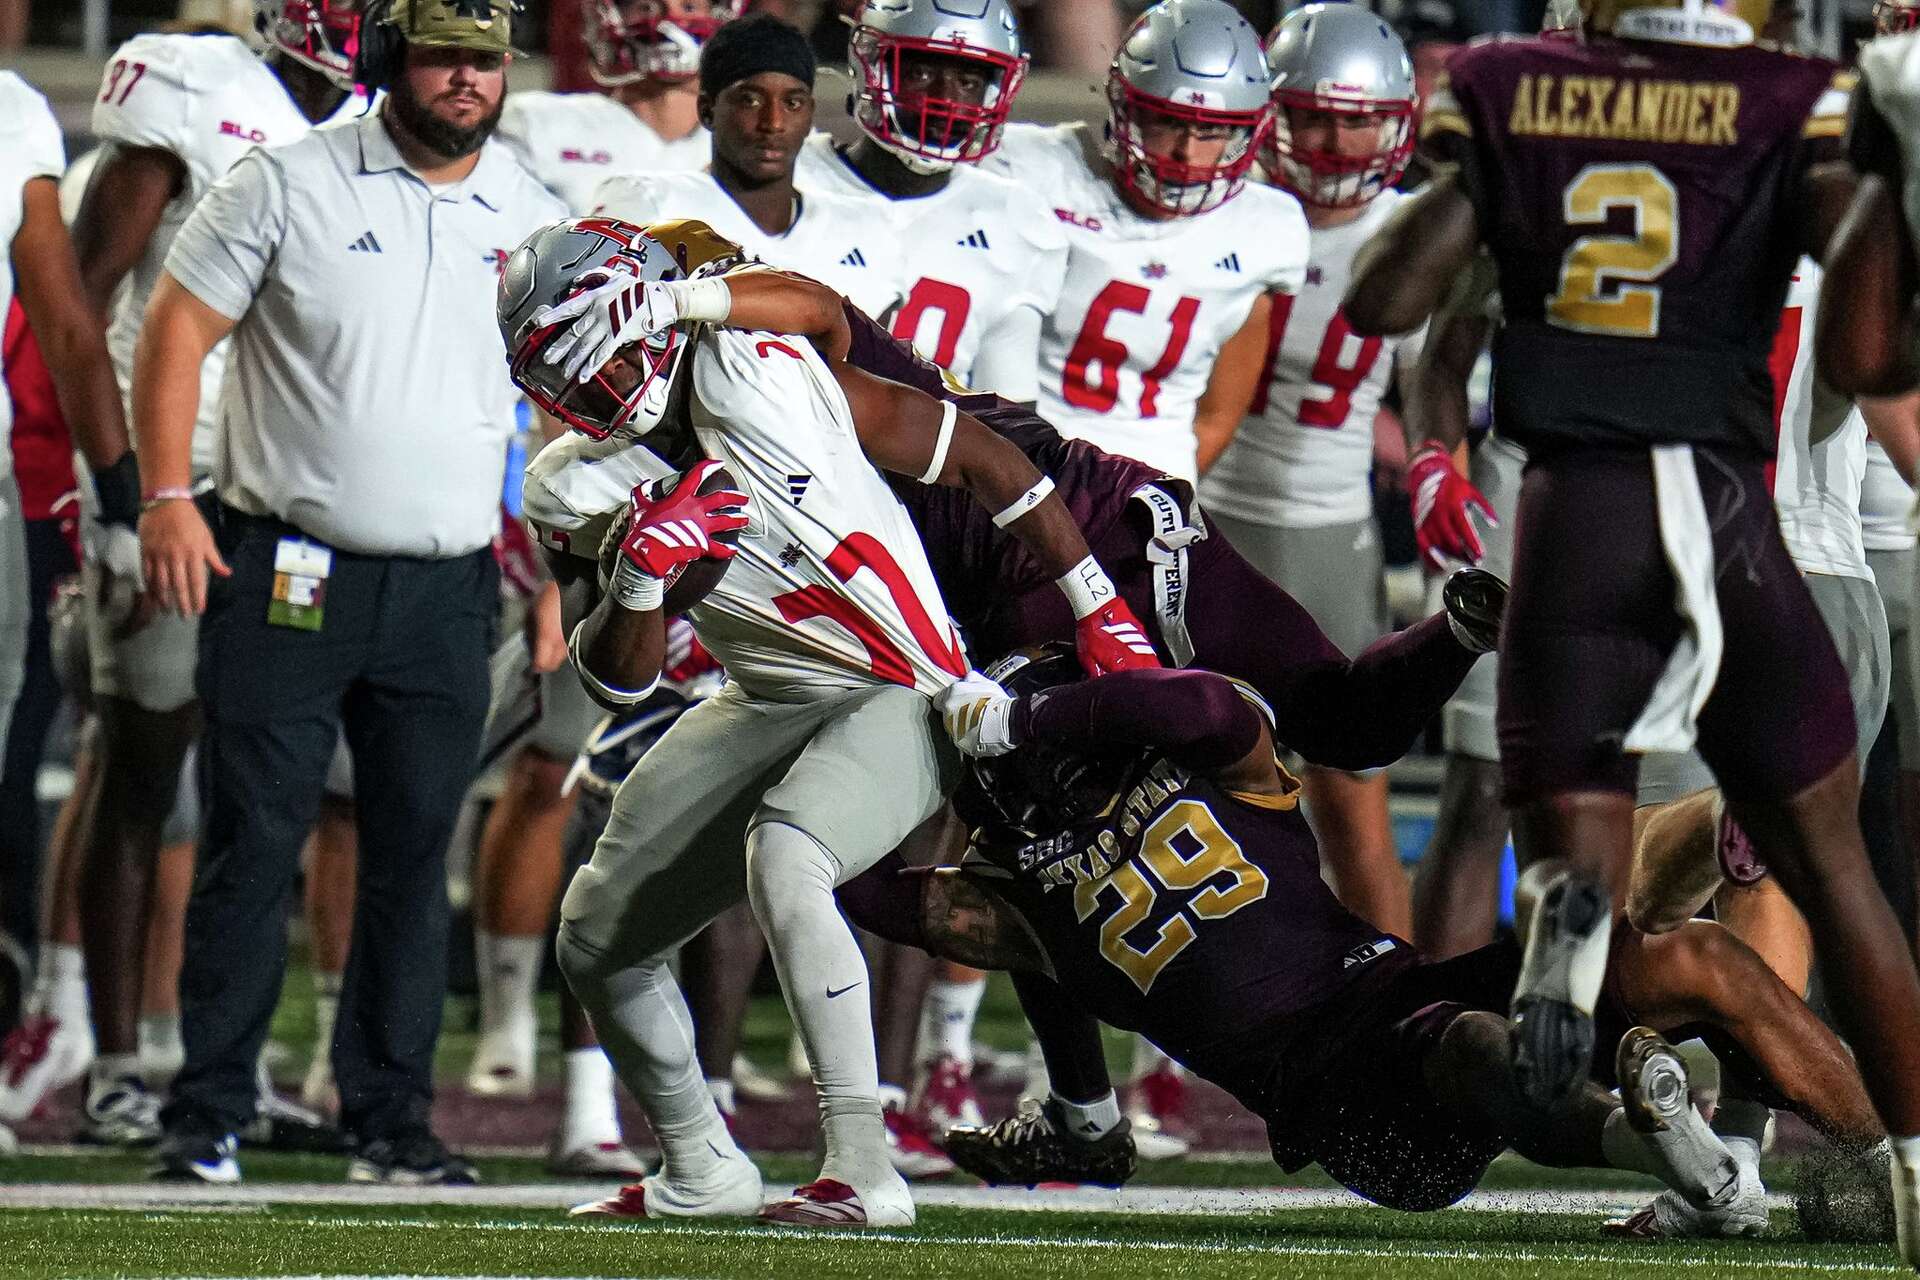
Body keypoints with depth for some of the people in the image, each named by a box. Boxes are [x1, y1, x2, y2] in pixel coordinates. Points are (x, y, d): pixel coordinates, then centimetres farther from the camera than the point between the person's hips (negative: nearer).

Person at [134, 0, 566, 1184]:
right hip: (284, 576, -3)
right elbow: (178, 330, -1)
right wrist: (168, 496, -11)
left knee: (415, 858, 6)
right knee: (254, 849, -3)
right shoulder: (290, 186, -3)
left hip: (445, 590, 3)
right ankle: (208, 1115, 2)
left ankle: (391, 1118, 14)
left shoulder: (535, 221, 9)